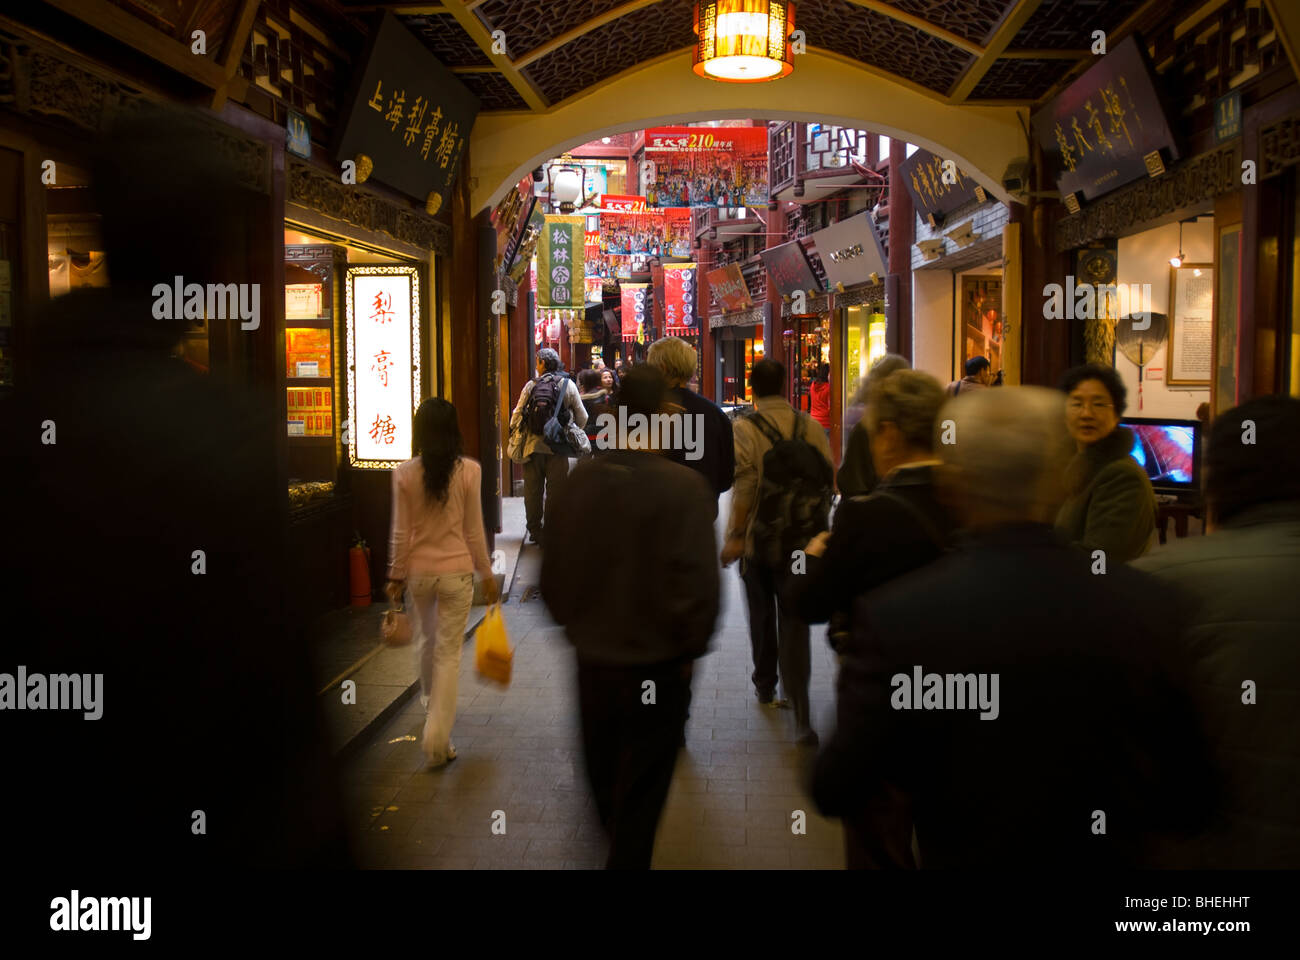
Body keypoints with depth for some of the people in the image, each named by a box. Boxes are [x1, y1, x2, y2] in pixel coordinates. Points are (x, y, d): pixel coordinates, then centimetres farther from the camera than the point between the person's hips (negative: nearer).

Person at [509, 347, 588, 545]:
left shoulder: (531, 385, -1)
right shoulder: (568, 385, 0)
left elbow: (516, 415, 0)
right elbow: (582, 418, 2)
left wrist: (515, 433, 17)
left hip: (532, 446, 1)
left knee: (533, 491, 11)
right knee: (555, 491, 6)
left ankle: (535, 532, 16)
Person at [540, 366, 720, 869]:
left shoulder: (579, 479, -8)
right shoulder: (684, 486, -21)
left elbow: (553, 568, 1)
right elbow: (698, 581, -20)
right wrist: (691, 646, -4)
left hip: (593, 656, 5)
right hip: (656, 662, -5)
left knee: (604, 774, 27)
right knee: (641, 787, 12)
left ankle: (618, 841, 51)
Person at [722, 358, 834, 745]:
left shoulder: (745, 429, -11)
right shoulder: (811, 426, 0)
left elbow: (745, 488, -17)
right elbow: (828, 479, 1)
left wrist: (735, 536, -10)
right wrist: (817, 528, 13)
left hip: (759, 540, -2)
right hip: (803, 542, 2)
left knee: (762, 617, 19)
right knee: (794, 622, 5)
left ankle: (765, 687, 37)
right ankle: (801, 715, -4)